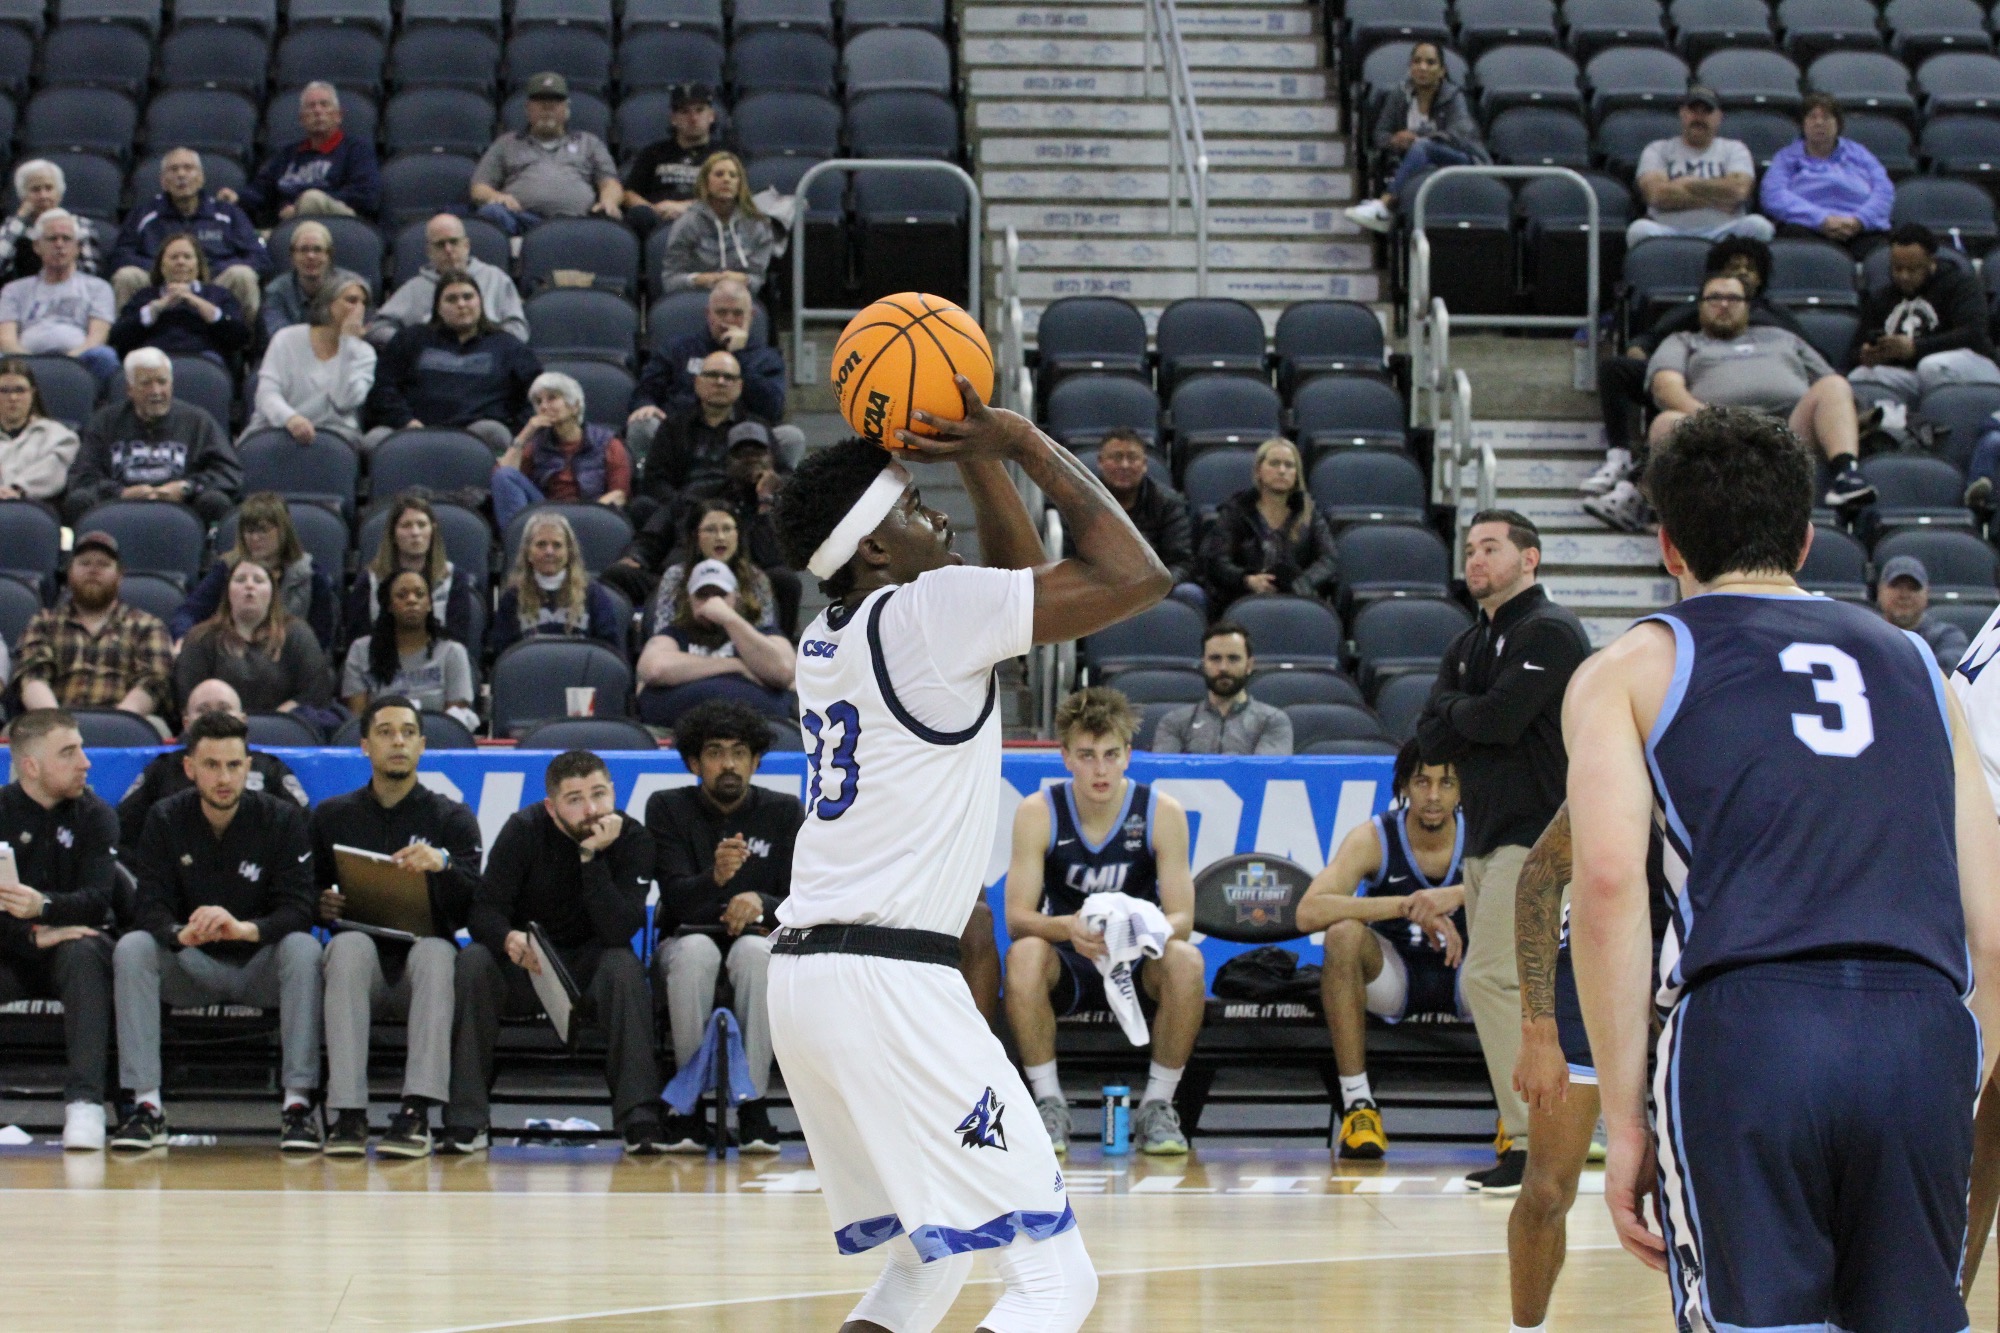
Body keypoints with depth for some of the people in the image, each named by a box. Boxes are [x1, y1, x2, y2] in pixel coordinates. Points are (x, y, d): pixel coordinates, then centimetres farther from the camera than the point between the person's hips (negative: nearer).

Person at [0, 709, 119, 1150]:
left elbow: (98, 899, -16)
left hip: (72, 943, 0)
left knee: (83, 952, -35)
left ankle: (84, 1100, -42)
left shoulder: (94, 815, 0)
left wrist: (44, 907, -36)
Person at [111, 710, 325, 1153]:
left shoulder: (282, 818, -7)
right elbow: (149, 909, -13)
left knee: (303, 949, -32)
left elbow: (298, 911, -18)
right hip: (192, 967, 1)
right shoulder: (166, 820, -3)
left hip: (260, 966, -1)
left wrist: (243, 928, -40)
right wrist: (182, 933, -38)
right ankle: (147, 1106, -30)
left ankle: (297, 1104, -33)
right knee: (132, 947, -27)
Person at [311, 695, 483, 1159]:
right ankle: (348, 1112, -41)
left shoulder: (452, 818, 8)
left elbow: (472, 909, -6)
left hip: (422, 969, -1)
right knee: (350, 944, -34)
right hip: (361, 965, 1)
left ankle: (417, 1111, -43)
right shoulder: (331, 816, 14)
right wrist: (321, 906, -11)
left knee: (435, 950, -35)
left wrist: (443, 865, -26)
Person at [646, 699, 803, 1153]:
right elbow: (676, 897, -12)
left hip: (757, 938, 0)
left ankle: (753, 1104, -34)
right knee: (696, 951, -37)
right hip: (686, 939, 0)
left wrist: (761, 905, -27)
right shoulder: (667, 808, 1)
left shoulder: (784, 812, 3)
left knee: (755, 951, -37)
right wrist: (714, 877, -35)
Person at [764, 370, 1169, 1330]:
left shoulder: (832, 633, 17)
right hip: (890, 977, -9)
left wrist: (978, 452, 20)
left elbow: (1026, 581, 30)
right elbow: (1136, 577, -9)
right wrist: (1025, 443, -1)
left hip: (803, 972, 9)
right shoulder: (927, 609, -8)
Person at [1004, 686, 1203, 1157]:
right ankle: (1048, 1103, -20)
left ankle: (1157, 1106, -16)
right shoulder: (1037, 813, -11)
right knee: (1024, 955, -33)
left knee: (1186, 961, -33)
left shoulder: (1162, 813, -10)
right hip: (1069, 963, 0)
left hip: (1139, 961, 0)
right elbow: (1017, 918, -16)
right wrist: (1068, 928, -39)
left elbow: (1181, 918, -14)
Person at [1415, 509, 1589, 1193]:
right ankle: (1520, 1137, 13)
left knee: (1491, 978, -17)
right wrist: (1477, 715, -7)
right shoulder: (1468, 646, 19)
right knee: (1505, 988, 9)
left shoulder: (1549, 632, -8)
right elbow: (1432, 739, 9)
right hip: (1487, 837, 10)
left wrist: (1460, 712, 0)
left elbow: (1500, 718, -20)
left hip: (1535, 833, -10)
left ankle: (1533, 1143, -18)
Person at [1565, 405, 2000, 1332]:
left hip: (1745, 1023, -3)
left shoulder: (1630, 671, 17)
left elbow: (1607, 881, 0)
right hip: (1925, 1031, 3)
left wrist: (1624, 1121, 0)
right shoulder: (1915, 666, 27)